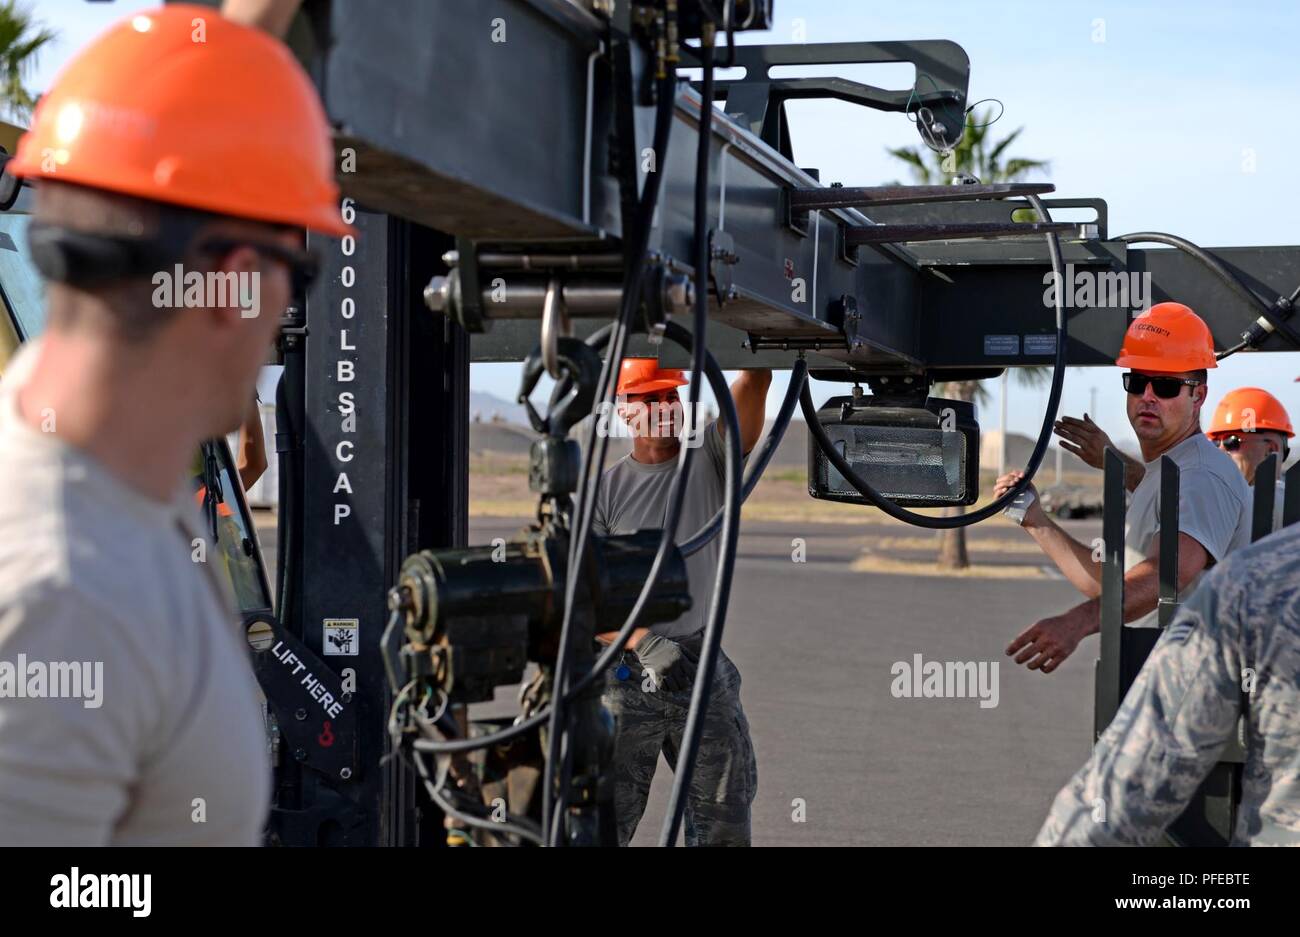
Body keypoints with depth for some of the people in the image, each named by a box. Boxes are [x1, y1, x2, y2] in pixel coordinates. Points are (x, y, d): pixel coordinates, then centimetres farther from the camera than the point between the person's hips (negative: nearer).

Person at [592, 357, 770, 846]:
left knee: (725, 823, 7)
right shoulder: (604, 490, 0)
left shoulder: (708, 457, 3)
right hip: (626, 673, -1)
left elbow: (753, 385, -13)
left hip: (703, 664, 2)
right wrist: (644, 643, -20)